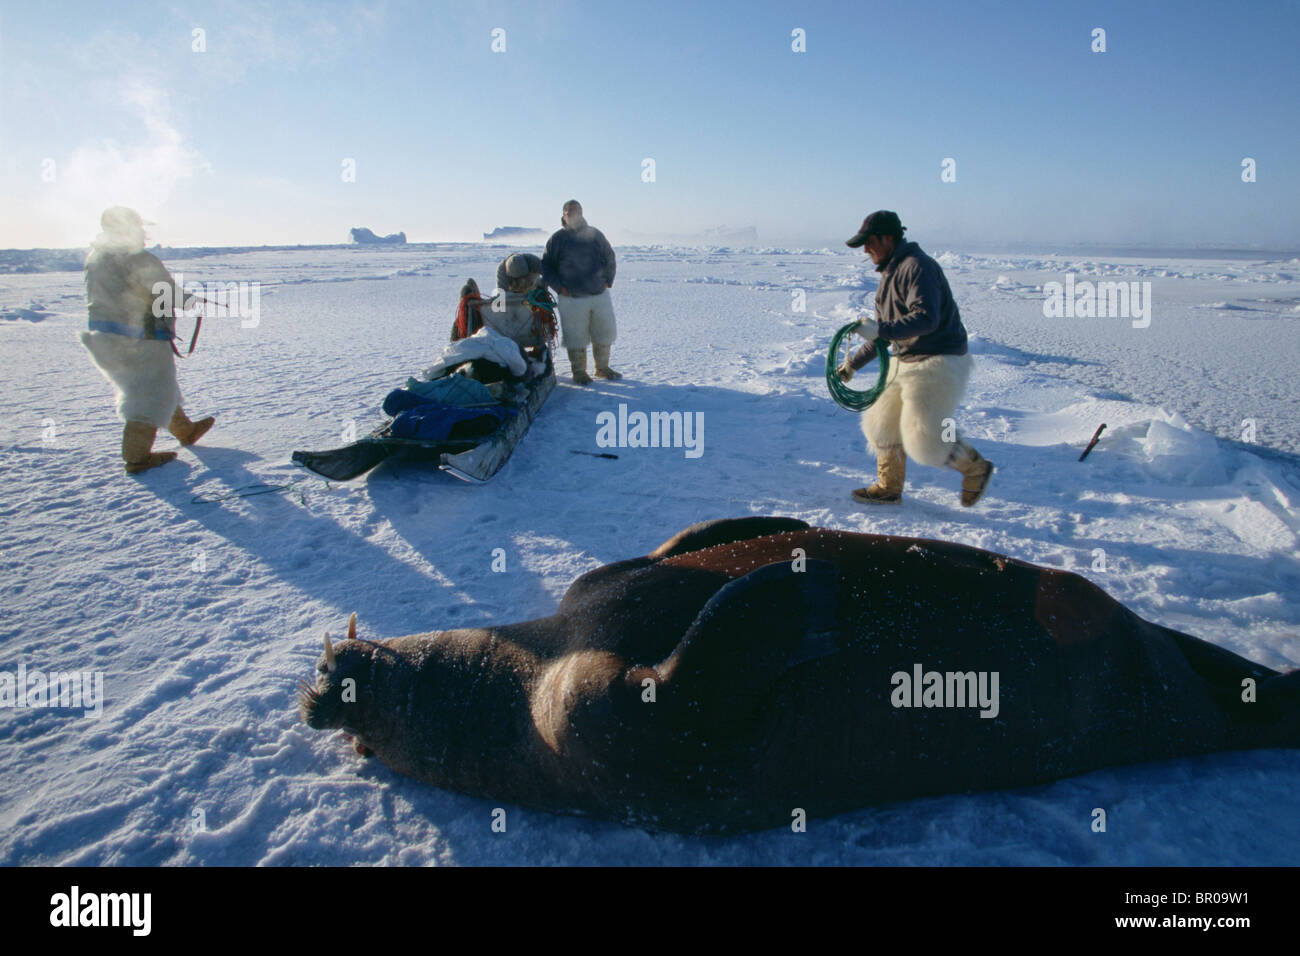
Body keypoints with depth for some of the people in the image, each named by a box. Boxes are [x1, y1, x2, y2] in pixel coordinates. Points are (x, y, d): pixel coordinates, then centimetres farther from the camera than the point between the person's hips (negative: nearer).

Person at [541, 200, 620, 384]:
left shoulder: (595, 234, 8)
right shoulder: (557, 239, -1)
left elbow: (610, 258, 18)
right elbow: (546, 267, 3)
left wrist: (607, 281, 8)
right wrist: (560, 287, -6)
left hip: (600, 295, 3)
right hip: (572, 298, -3)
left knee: (604, 333, 10)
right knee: (576, 337, 0)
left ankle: (602, 367, 26)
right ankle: (579, 371, 13)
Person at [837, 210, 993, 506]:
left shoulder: (917, 266, -16)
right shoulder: (891, 272, 15)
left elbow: (926, 319, -30)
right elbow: (885, 331, 22)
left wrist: (880, 330, -38)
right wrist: (854, 363, 20)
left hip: (938, 364, -10)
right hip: (907, 361, 10)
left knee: (925, 440, -9)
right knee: (882, 424, 13)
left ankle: (975, 468, 15)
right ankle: (889, 487, 27)